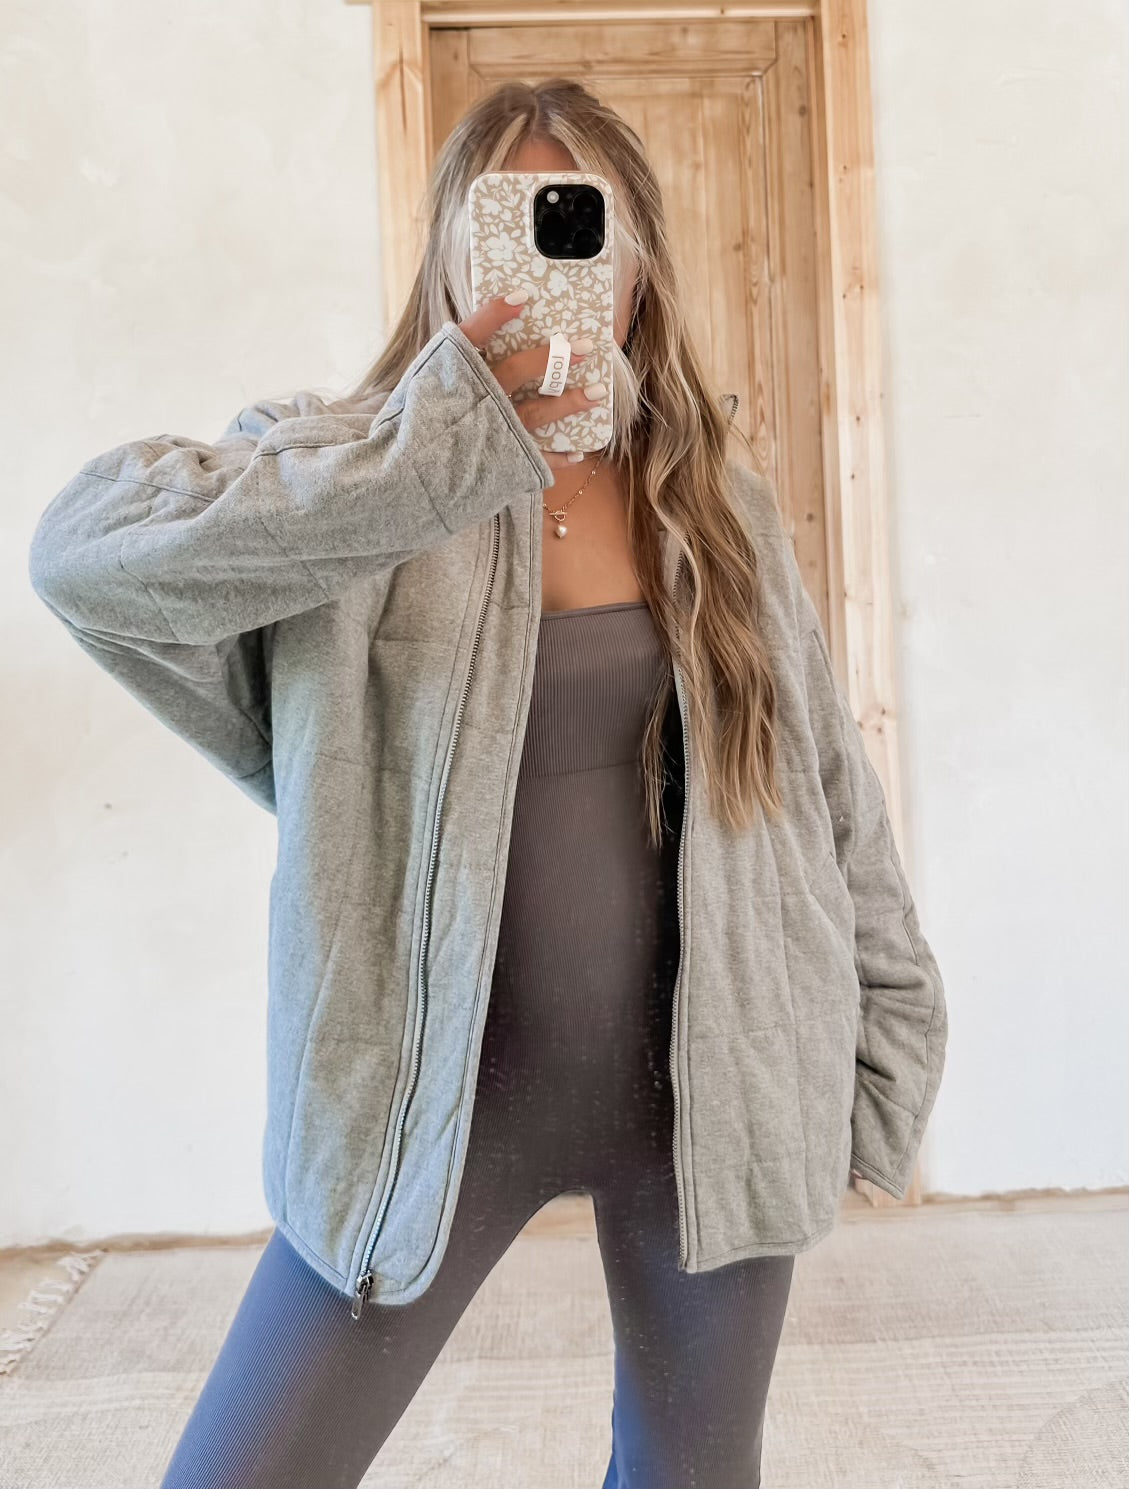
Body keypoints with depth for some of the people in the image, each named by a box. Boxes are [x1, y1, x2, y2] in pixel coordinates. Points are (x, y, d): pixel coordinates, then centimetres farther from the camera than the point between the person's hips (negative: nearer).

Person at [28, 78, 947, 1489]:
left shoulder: (719, 507, 4)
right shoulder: (363, 467, -5)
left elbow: (829, 788, 8)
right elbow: (84, 548, -22)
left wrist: (896, 1038, 9)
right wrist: (440, 446, -25)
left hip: (703, 1091, 3)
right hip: (439, 1096, -1)